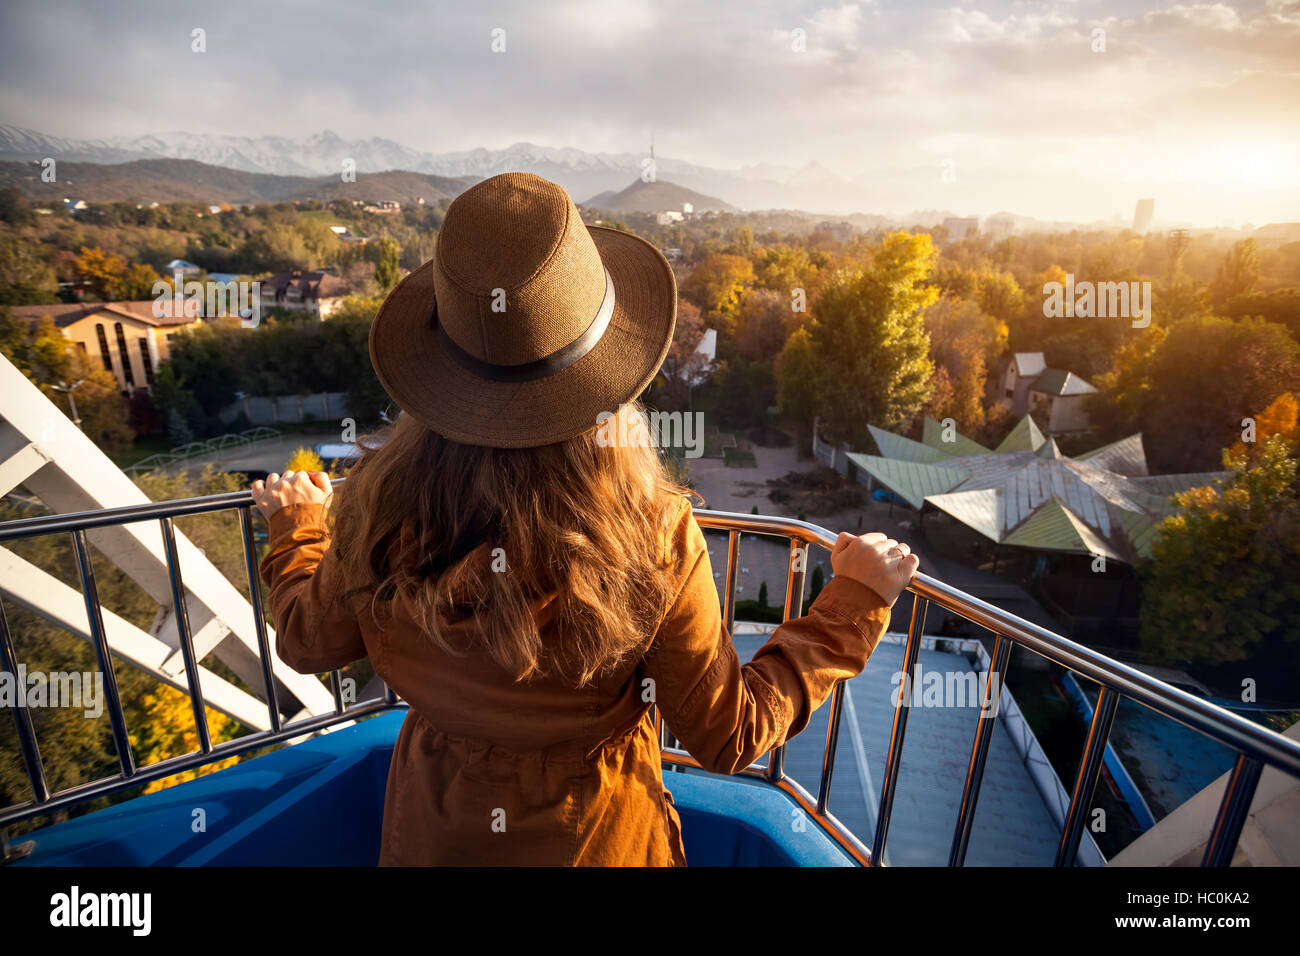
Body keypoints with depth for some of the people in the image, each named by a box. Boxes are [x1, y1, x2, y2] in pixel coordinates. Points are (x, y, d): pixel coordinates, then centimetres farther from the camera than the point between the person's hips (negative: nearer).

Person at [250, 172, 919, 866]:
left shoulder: (381, 505, -26)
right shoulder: (652, 537, -33)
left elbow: (307, 642, -4)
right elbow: (728, 739, -18)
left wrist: (295, 526, 14)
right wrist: (855, 599, -12)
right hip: (596, 836, -1)